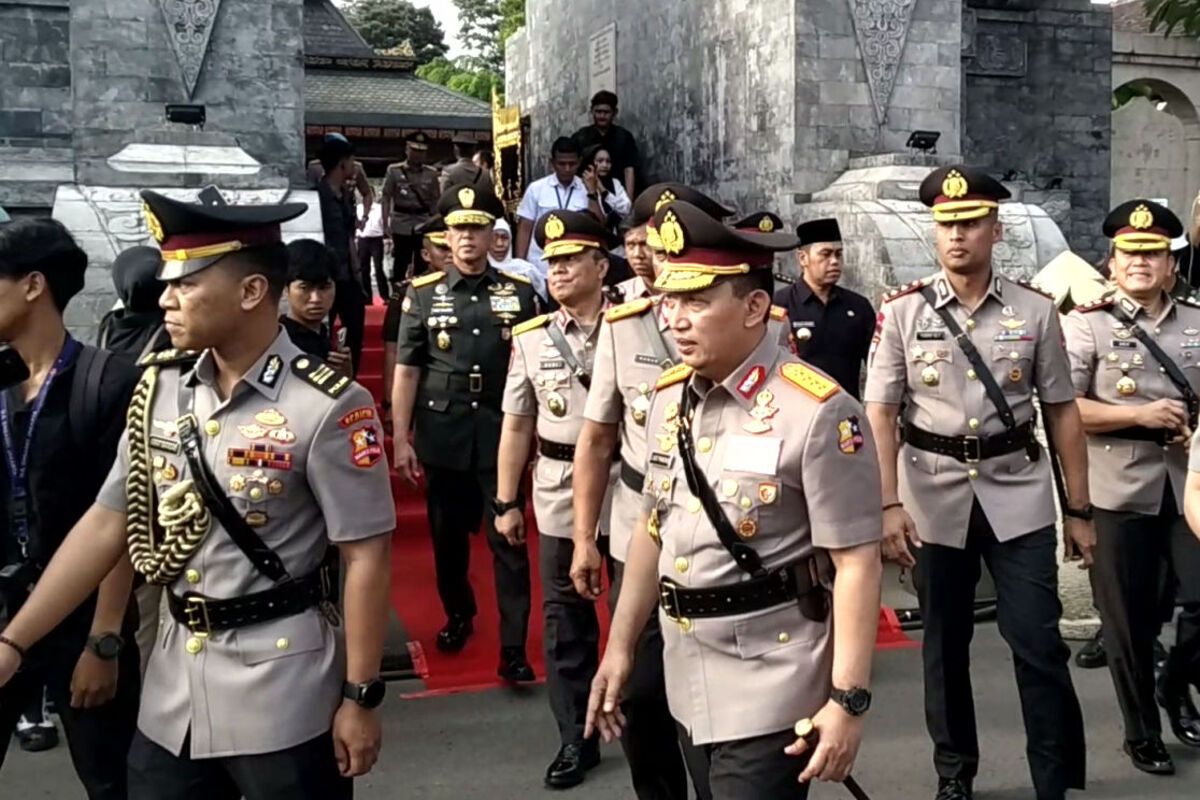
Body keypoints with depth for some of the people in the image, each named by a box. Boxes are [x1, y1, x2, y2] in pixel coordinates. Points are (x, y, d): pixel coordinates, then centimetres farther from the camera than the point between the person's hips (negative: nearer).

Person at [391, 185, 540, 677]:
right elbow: (406, 371, 1)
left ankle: (513, 648, 6)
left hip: (503, 437, -1)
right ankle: (458, 615, 38)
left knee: (508, 541, 0)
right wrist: (401, 439, -3)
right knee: (447, 536, 15)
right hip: (442, 440, 1)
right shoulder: (422, 294, 1)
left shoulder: (520, 293, 1)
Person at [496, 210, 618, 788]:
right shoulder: (530, 338, 4)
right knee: (565, 623, 9)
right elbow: (516, 426, 7)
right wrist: (506, 503, 6)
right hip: (559, 502, 2)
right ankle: (576, 740, 24)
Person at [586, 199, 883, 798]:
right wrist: (620, 646, 14)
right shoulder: (668, 396, 3)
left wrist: (848, 699, -19)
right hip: (689, 679, 7)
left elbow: (856, 564, -17)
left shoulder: (817, 412, -18)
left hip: (771, 689, -7)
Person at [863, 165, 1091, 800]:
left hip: (1018, 496, 0)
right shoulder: (902, 312, -2)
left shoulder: (1035, 312, 1)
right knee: (944, 644, 12)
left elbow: (1063, 414, 5)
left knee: (1040, 646, -1)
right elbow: (879, 414, -5)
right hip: (934, 498, 0)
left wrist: (1078, 510, 4)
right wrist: (889, 505, -13)